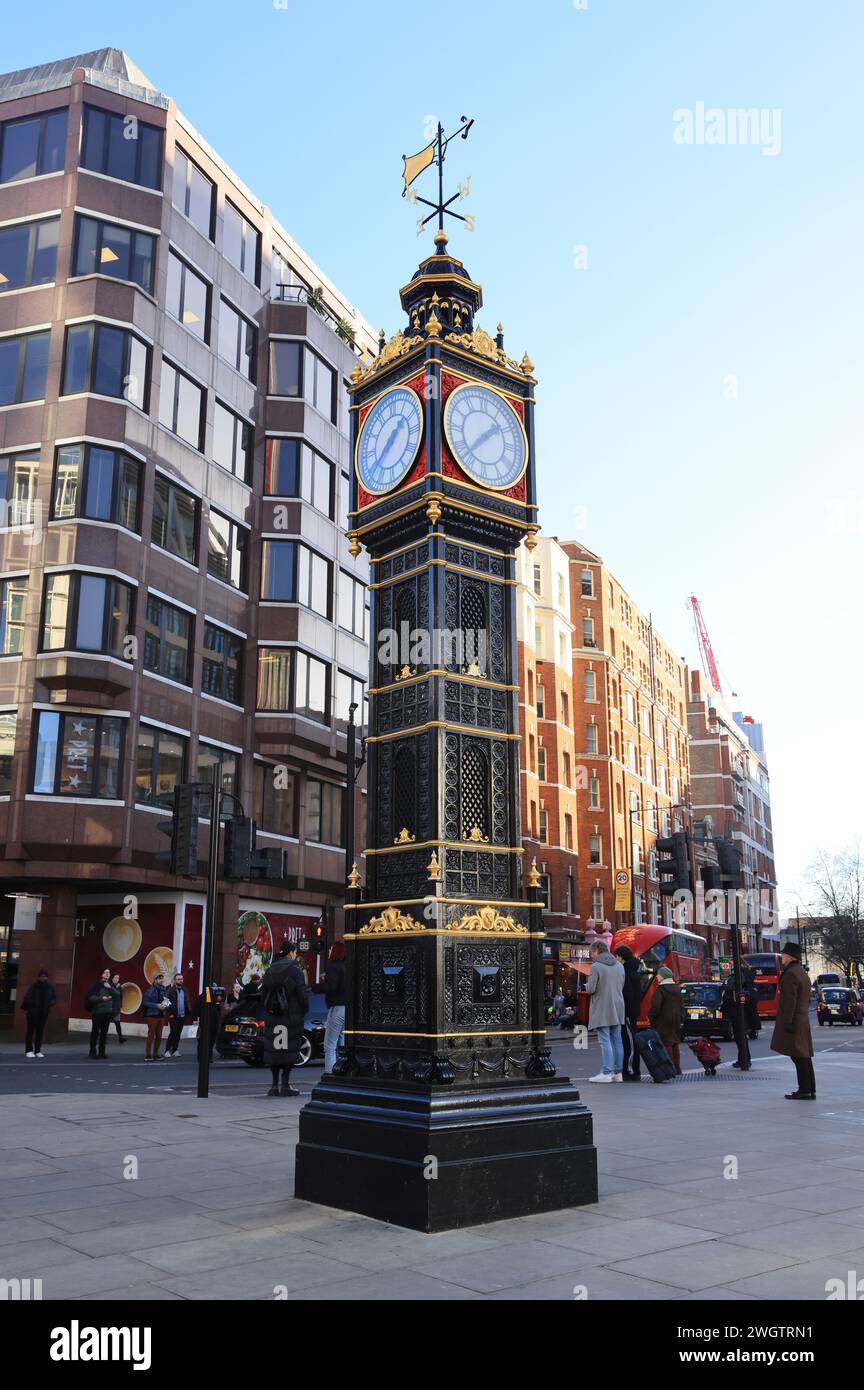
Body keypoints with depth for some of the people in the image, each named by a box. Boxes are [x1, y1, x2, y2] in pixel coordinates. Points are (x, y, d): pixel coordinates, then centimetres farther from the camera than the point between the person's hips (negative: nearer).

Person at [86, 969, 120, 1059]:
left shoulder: (111, 985, 9)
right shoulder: (96, 984, -5)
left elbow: (118, 994, -1)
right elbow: (90, 997, -9)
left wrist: (110, 988, -14)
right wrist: (101, 998, -19)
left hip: (108, 1012, 4)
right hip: (97, 1011, -4)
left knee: (104, 1032, 7)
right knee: (95, 1031, 0)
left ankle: (101, 1052, 14)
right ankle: (93, 1051, 11)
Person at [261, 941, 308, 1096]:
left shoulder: (270, 970, 7)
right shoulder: (295, 971, -8)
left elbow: (264, 992, 9)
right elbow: (302, 995, -8)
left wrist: (268, 1011, 16)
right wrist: (304, 1012, 6)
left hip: (272, 1016, 5)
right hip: (291, 1016, -5)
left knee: (273, 1048, 9)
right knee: (289, 1048, 1)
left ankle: (275, 1085, 9)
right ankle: (285, 1085, -1)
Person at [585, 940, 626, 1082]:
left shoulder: (596, 966, -12)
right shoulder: (619, 965, 10)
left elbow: (590, 989, -14)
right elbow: (621, 986, 13)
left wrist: (588, 984, 7)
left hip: (602, 1009, -6)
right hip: (617, 1009, 6)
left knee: (605, 1041, -5)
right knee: (617, 1040, 9)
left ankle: (606, 1073, -5)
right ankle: (618, 1072, 13)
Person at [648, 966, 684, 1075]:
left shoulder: (660, 990, -16)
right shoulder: (677, 989, 10)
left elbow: (655, 1006, -21)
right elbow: (681, 1005, 16)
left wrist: (650, 1017, -7)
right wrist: (681, 1018, 21)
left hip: (663, 1021, -8)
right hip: (676, 1020, 8)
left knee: (666, 1044, -5)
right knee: (675, 1043, 14)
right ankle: (677, 1068, 19)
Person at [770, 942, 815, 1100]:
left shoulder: (790, 974, -15)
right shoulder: (803, 973, 16)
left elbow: (789, 1001, -20)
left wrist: (787, 1022, -19)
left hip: (792, 1022, -10)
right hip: (803, 1020, 10)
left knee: (799, 1057, -7)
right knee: (804, 1057, 12)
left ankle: (804, 1091, -5)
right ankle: (810, 1090, 17)